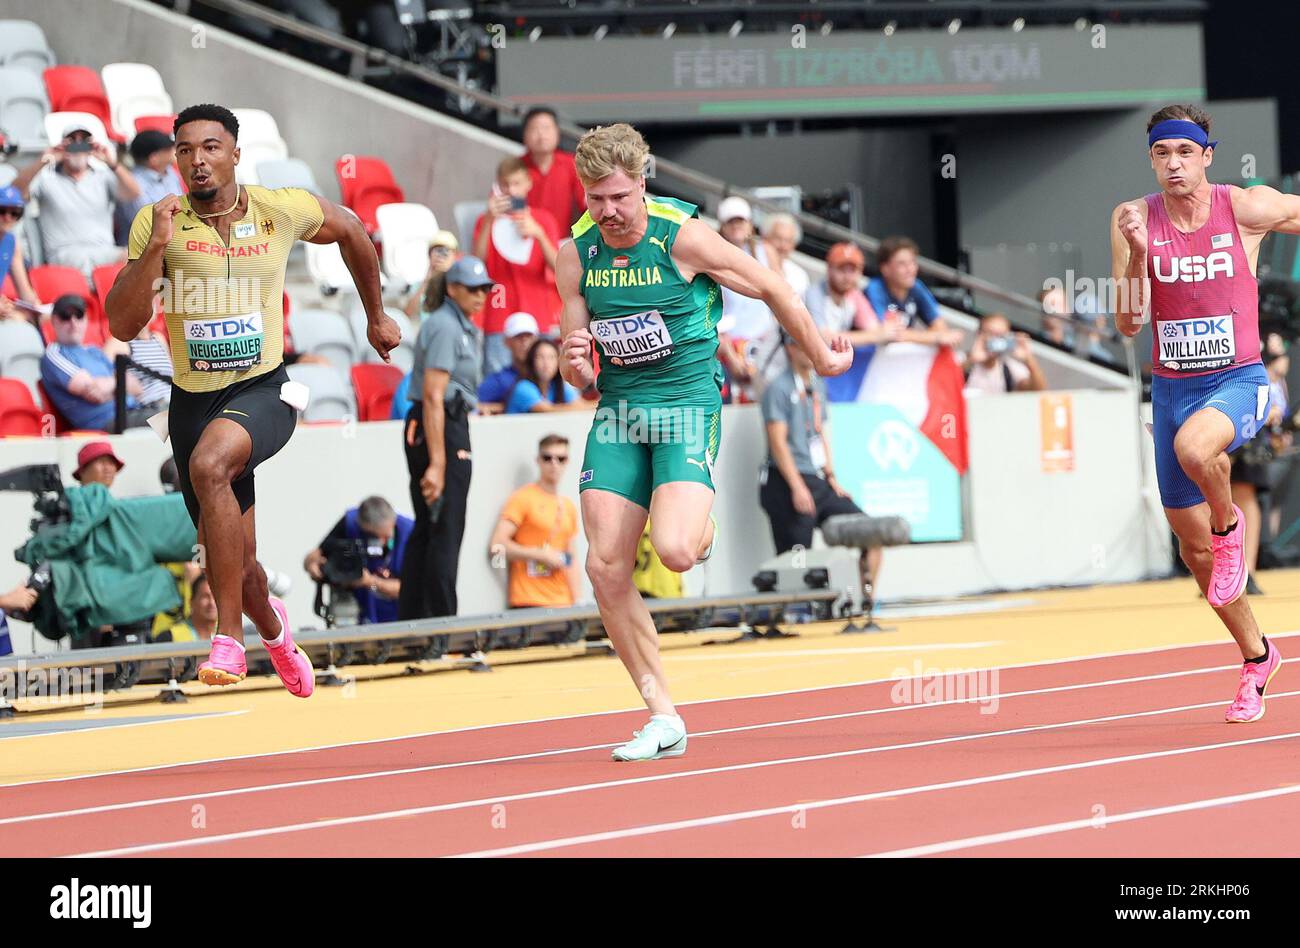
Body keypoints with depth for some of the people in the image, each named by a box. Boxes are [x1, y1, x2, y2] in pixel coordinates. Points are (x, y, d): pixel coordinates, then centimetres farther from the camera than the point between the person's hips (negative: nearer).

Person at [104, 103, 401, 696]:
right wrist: (156, 249, -25)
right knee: (235, 560, 13)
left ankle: (229, 637, -30)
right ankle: (271, 628, 51)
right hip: (193, 399, 3)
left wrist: (376, 317, 25)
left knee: (209, 464, -36)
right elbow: (122, 326, -12)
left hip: (263, 390, -3)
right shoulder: (157, 223, -7)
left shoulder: (284, 211, -6)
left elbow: (350, 231, 16)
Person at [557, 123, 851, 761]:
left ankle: (703, 528, 14)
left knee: (673, 551, -26)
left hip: (688, 405, -4)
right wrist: (575, 365, -17)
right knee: (605, 568, -7)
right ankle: (663, 717, 4)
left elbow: (771, 288, 1)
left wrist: (821, 358, 11)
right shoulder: (575, 254, 0)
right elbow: (579, 375, 8)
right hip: (618, 410, 5)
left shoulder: (683, 238, -13)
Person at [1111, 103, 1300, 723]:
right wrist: (1137, 253, -22)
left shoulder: (1247, 209, -8)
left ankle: (1229, 525, -7)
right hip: (1171, 387, 4)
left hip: (1238, 381, -4)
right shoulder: (1134, 220, -3)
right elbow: (1128, 323, -8)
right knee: (1191, 544, 9)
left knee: (1192, 446, -39)